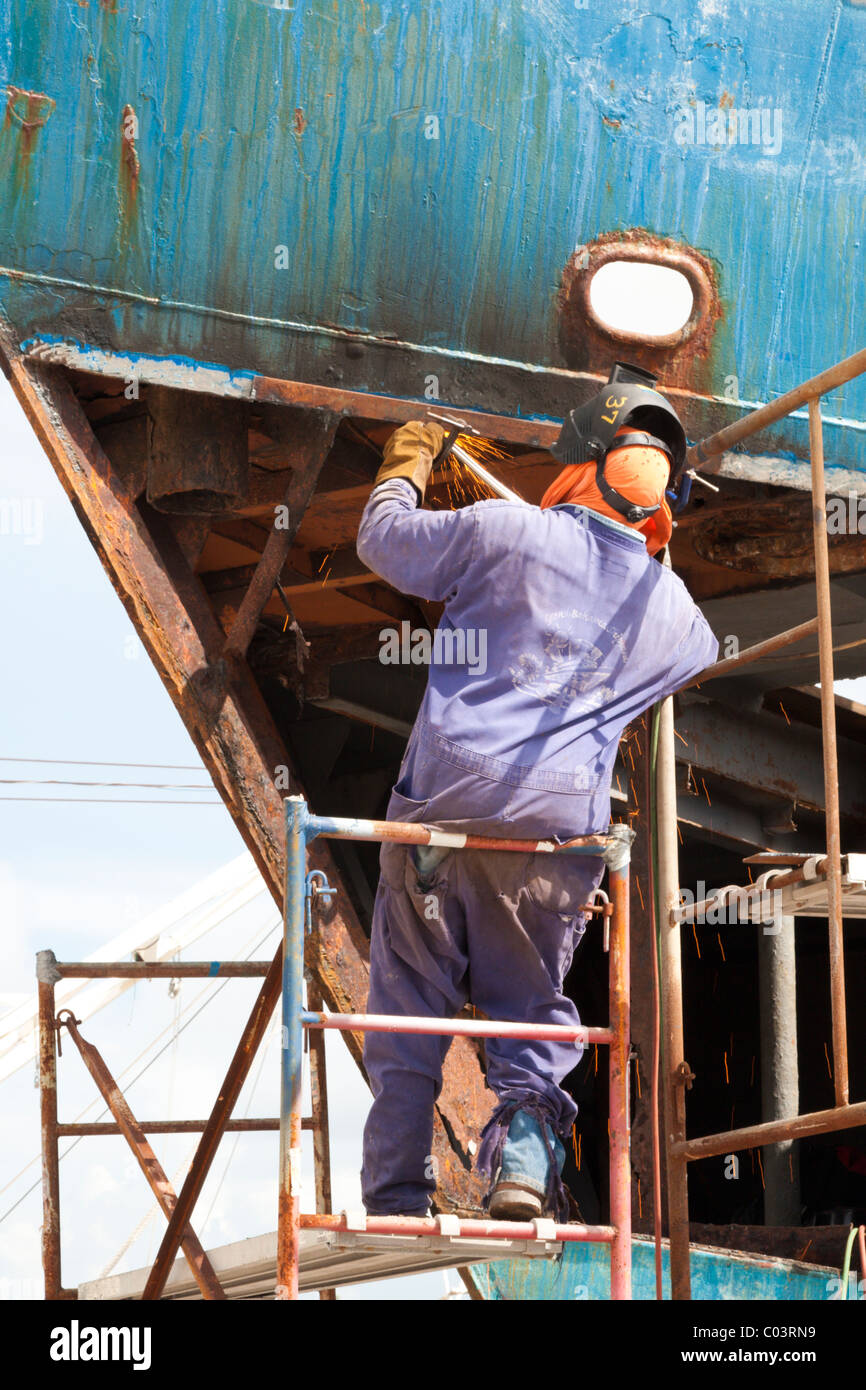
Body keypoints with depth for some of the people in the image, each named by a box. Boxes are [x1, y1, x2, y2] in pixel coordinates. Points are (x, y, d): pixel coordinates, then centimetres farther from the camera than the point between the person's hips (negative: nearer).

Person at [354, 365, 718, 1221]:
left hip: (443, 805, -2)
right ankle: (525, 1142, -8)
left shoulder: (504, 531, -1)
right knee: (534, 1006, 17)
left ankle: (397, 1198, 6)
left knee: (409, 1006, 9)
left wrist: (406, 467, 32)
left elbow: (382, 541, 12)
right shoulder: (675, 612, 11)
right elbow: (706, 662, 36)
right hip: (558, 828, 2)